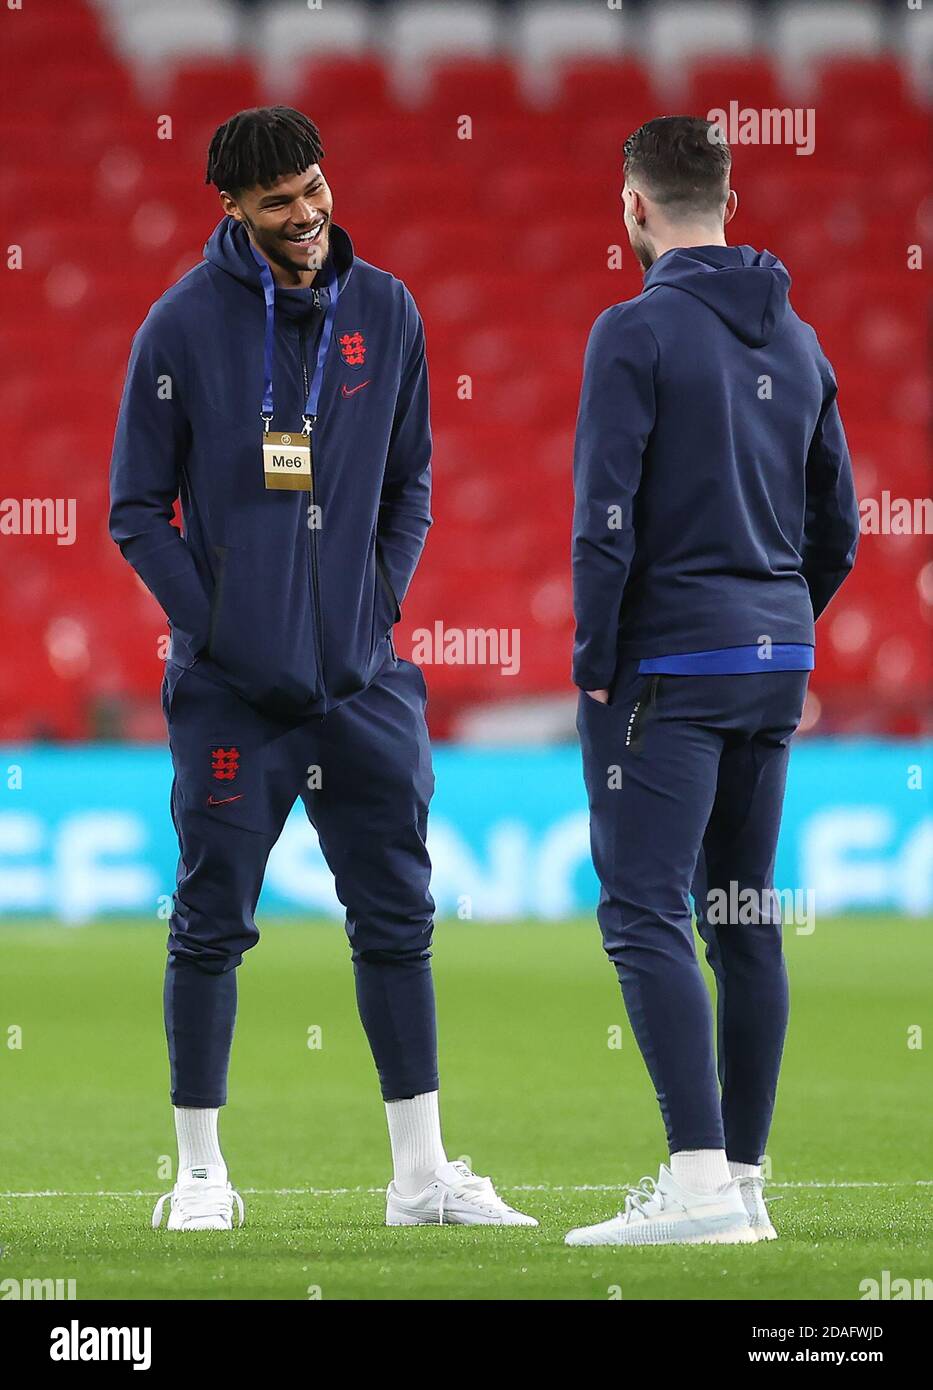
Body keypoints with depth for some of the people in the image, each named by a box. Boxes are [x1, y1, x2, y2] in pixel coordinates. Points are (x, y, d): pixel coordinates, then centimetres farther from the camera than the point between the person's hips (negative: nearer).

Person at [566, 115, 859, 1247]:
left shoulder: (636, 332, -10)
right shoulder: (795, 342, 12)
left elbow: (606, 516, -16)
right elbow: (837, 529, 16)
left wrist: (594, 664, -9)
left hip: (668, 659, -7)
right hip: (778, 665, 7)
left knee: (644, 915, -10)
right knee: (745, 922, 11)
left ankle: (700, 1181, -20)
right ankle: (741, 1181, 13)